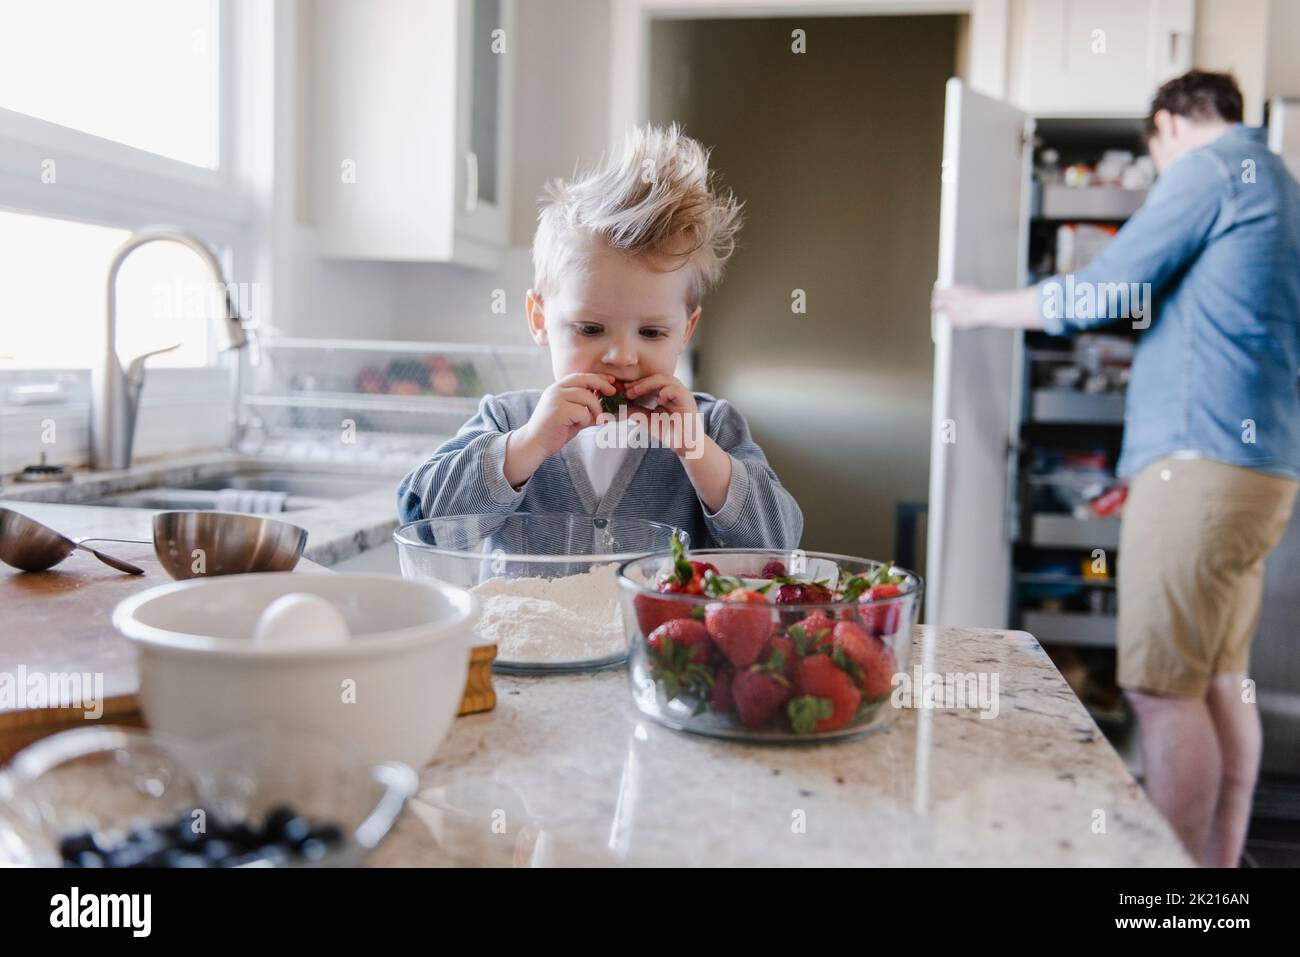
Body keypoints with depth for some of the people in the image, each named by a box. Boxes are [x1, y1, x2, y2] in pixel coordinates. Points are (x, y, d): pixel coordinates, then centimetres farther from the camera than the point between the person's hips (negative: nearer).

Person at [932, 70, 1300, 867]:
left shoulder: (1208, 168, -3)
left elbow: (1103, 294, -7)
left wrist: (982, 309, 5)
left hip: (1200, 459, -10)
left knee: (1165, 689, -9)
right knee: (1222, 684, 10)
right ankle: (1218, 864, 16)